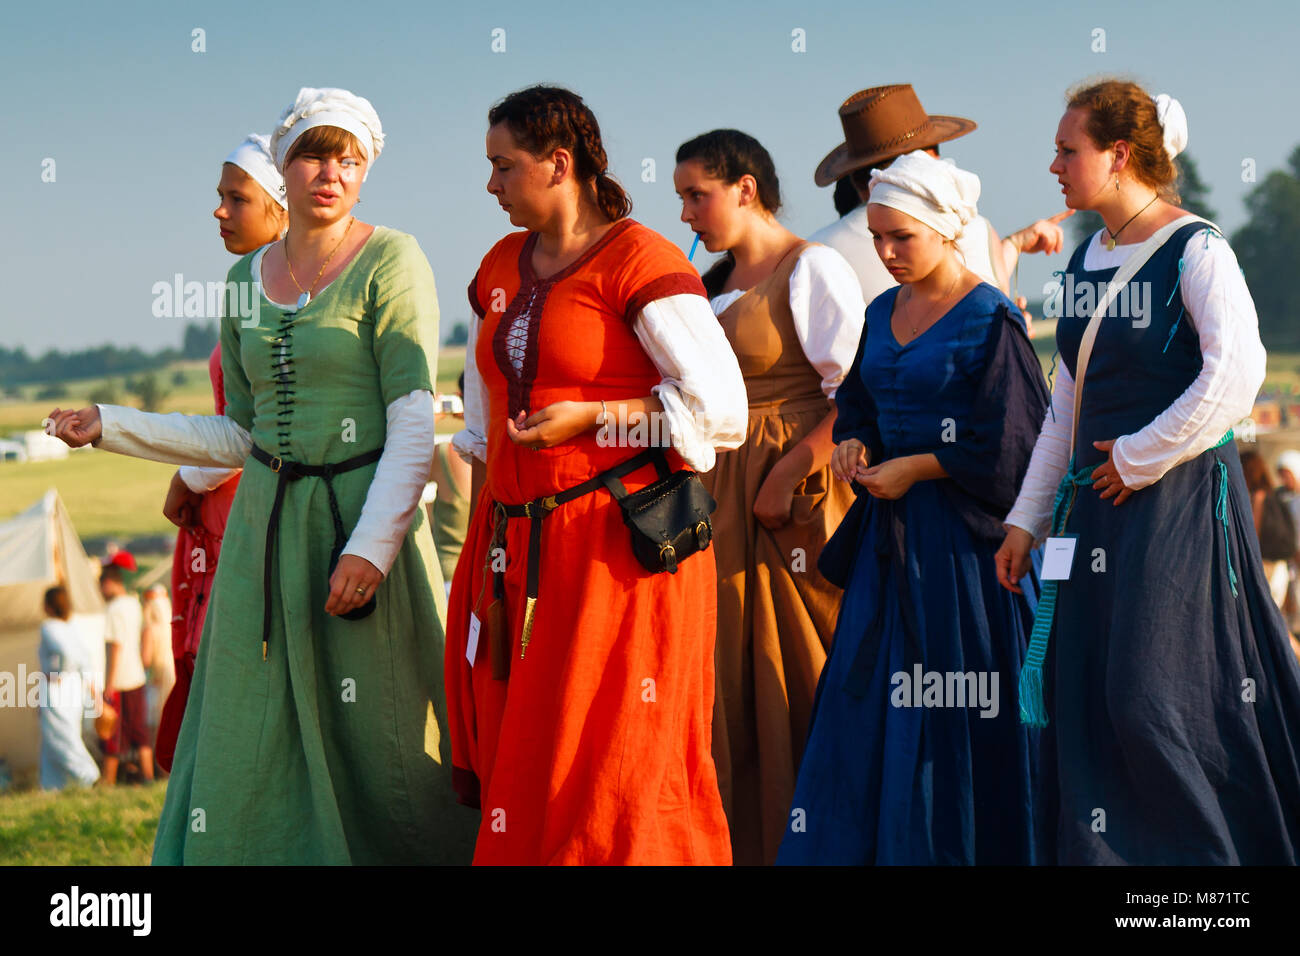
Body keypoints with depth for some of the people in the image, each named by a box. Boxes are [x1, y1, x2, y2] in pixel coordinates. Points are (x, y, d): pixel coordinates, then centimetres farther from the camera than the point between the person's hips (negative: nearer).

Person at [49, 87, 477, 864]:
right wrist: (111, 427, 12)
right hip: (266, 528, 5)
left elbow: (415, 428, -11)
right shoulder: (248, 281, 11)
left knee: (371, 736, -1)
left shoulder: (391, 261, -6)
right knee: (253, 748, 5)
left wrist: (369, 547, -20)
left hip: (366, 516, -5)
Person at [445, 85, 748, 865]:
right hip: (517, 549, 7)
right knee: (517, 766, 6)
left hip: (618, 550, -7)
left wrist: (590, 418, -14)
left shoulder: (639, 261, -9)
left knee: (613, 772, -6)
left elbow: (720, 407, -13)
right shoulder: (503, 267, 14)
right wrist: (488, 540, 21)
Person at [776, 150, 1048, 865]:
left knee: (957, 705, -3)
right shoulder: (882, 314, 11)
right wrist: (852, 445, 1)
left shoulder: (990, 319, -10)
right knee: (865, 693, 5)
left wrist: (915, 468, -10)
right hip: (889, 535, 7)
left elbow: (1009, 444, -13)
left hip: (962, 538, -7)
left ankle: (952, 843, 7)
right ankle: (854, 844, 10)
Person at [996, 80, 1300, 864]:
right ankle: (1111, 850, 13)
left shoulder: (1195, 252, -10)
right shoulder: (1087, 260, 13)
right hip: (1100, 506, 7)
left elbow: (1237, 374, -23)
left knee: (1152, 697, -8)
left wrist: (1139, 460, -16)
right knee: (1087, 702, 5)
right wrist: (1028, 517, 14)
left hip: (1180, 503, -7)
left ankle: (1225, 853, 5)